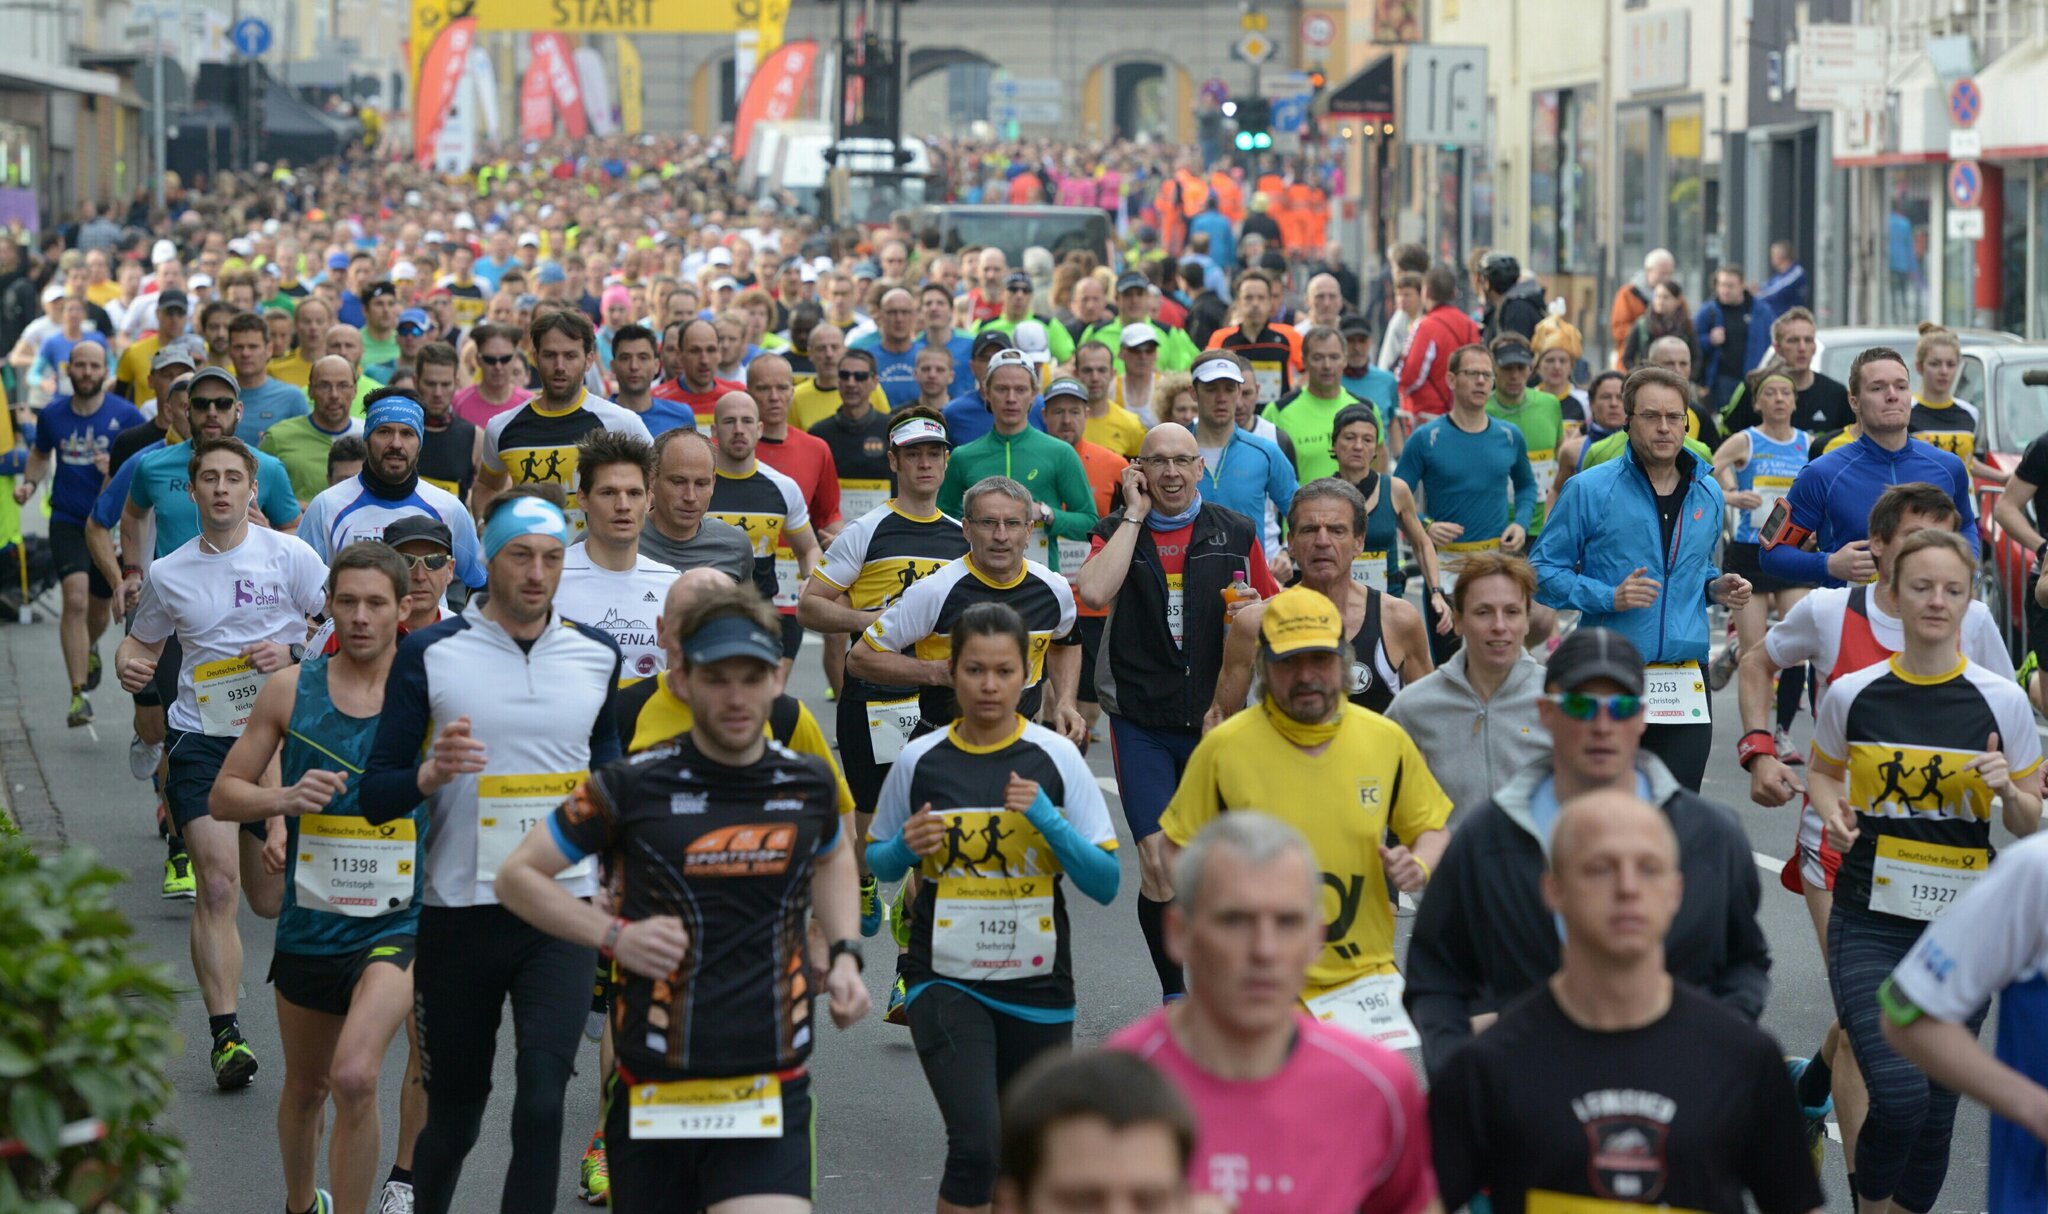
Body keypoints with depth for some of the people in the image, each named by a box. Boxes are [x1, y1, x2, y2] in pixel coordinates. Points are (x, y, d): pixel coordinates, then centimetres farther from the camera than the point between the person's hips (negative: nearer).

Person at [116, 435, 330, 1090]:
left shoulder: (287, 555, -1)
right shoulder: (168, 574, 6)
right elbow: (141, 641, 21)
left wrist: (294, 657, -16)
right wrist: (129, 665, -2)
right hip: (201, 736, 0)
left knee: (268, 900, 10)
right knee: (217, 883, -16)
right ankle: (226, 1034, -15)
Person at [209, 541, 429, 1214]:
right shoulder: (290, 689, -1)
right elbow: (224, 794, 3)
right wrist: (285, 798, -15)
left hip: (398, 923, -3)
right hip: (309, 923, 3)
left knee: (354, 1077, -24)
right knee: (305, 1087, 20)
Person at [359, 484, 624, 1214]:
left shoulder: (597, 656, 6)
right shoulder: (431, 654, -2)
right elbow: (376, 795, -3)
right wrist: (431, 775, -22)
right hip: (459, 913, -1)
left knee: (542, 1101, -14)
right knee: (454, 1110, 11)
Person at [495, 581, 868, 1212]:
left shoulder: (810, 782, 6)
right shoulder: (632, 786, -4)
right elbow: (517, 876, 3)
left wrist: (845, 954, 14)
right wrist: (613, 935, -10)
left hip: (770, 1091, 1)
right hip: (653, 1089, -1)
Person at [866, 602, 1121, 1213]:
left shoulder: (1055, 758, -2)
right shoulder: (921, 760, -1)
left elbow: (1106, 883, -4)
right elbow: (879, 862, 13)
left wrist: (1048, 821, -19)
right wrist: (907, 847, -9)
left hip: (1037, 984, 2)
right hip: (946, 979, -2)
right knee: (976, 1144, -20)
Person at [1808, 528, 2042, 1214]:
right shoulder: (1852, 695, -2)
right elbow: (1823, 773, 17)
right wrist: (1834, 812, -4)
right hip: (1870, 921, -1)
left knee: (1935, 1109, 6)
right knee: (1899, 1095, -19)